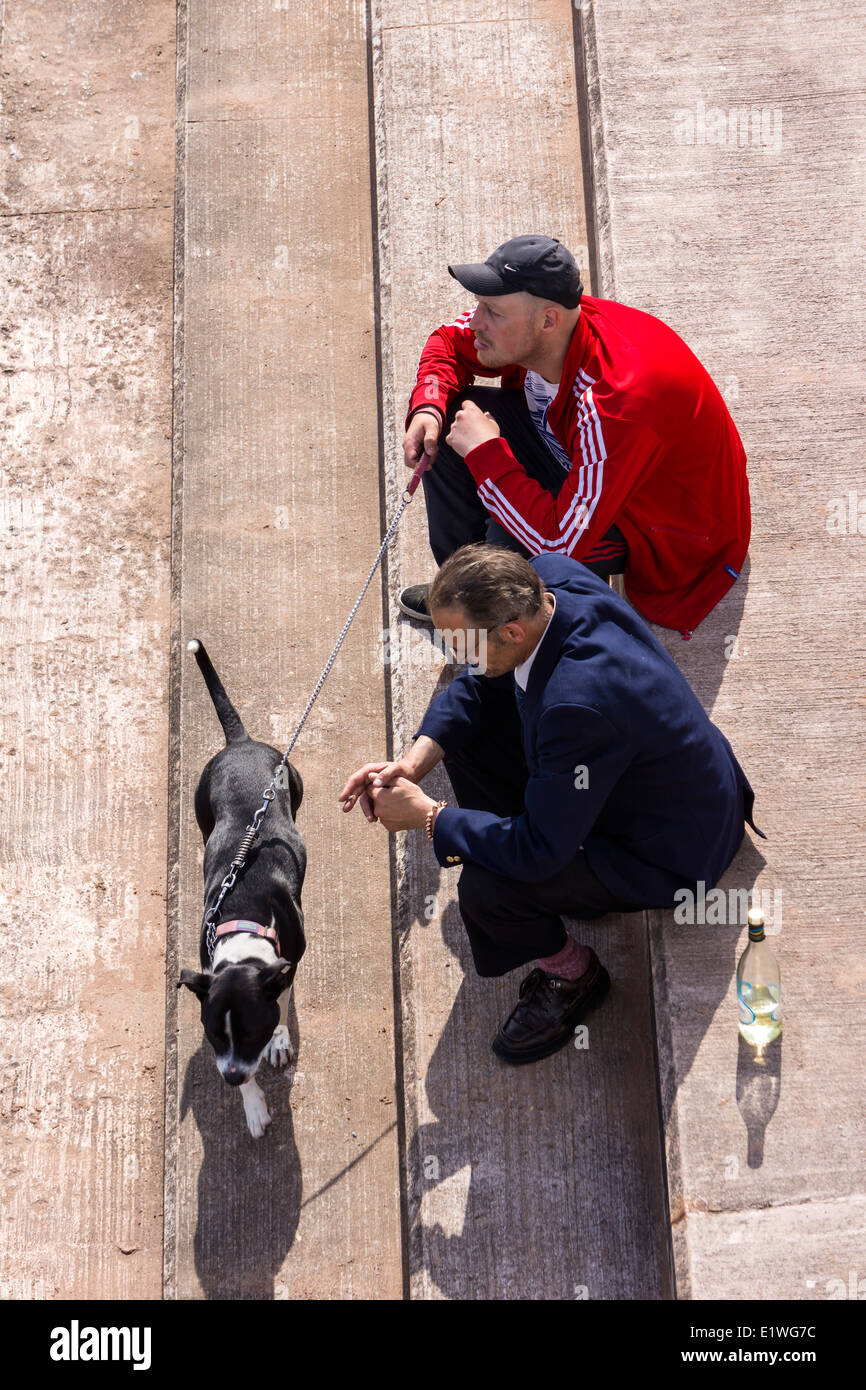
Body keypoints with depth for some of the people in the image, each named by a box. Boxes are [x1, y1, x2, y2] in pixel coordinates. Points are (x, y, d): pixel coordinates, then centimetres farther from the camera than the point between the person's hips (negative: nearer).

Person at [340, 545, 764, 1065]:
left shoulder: (579, 705, -41)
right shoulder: (548, 576, -16)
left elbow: (539, 850, -31)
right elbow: (481, 685, 1)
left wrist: (427, 816, -19)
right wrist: (415, 762, -12)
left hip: (672, 847, -9)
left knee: (486, 887, -24)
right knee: (464, 727, 4)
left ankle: (571, 973, 8)